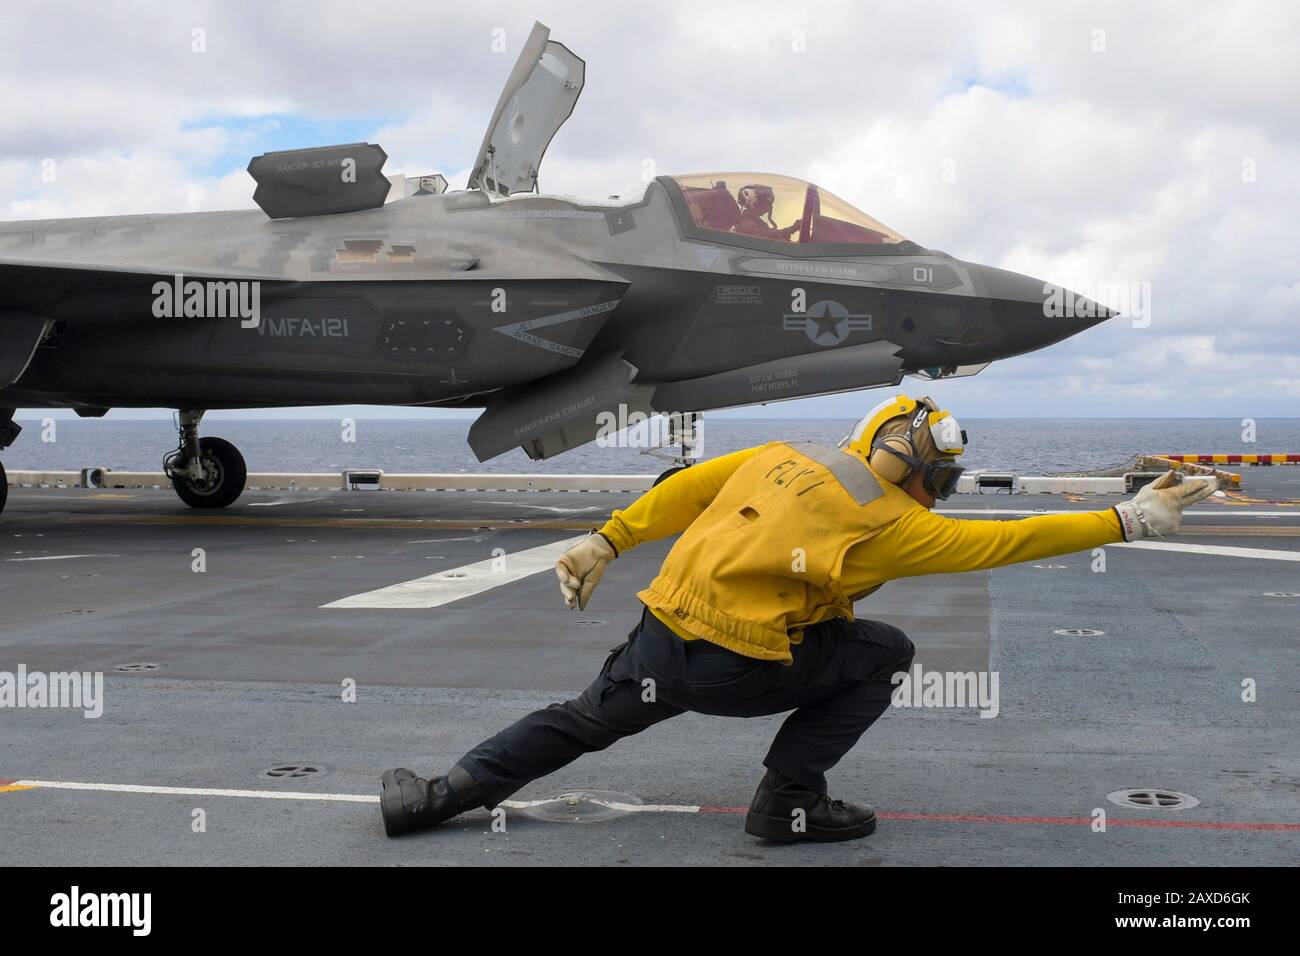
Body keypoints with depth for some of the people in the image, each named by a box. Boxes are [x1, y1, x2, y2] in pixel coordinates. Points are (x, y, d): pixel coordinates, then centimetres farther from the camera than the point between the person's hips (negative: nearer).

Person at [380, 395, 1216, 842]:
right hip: (736, 667, -6)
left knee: (580, 723, 24)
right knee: (887, 654, 8)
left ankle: (438, 797, 21)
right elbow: (999, 542, -5)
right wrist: (1128, 522, 1)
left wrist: (607, 543, 18)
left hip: (661, 637, 6)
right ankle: (788, 799, 8)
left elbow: (688, 488, 12)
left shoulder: (785, 455, 12)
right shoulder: (887, 522, -5)